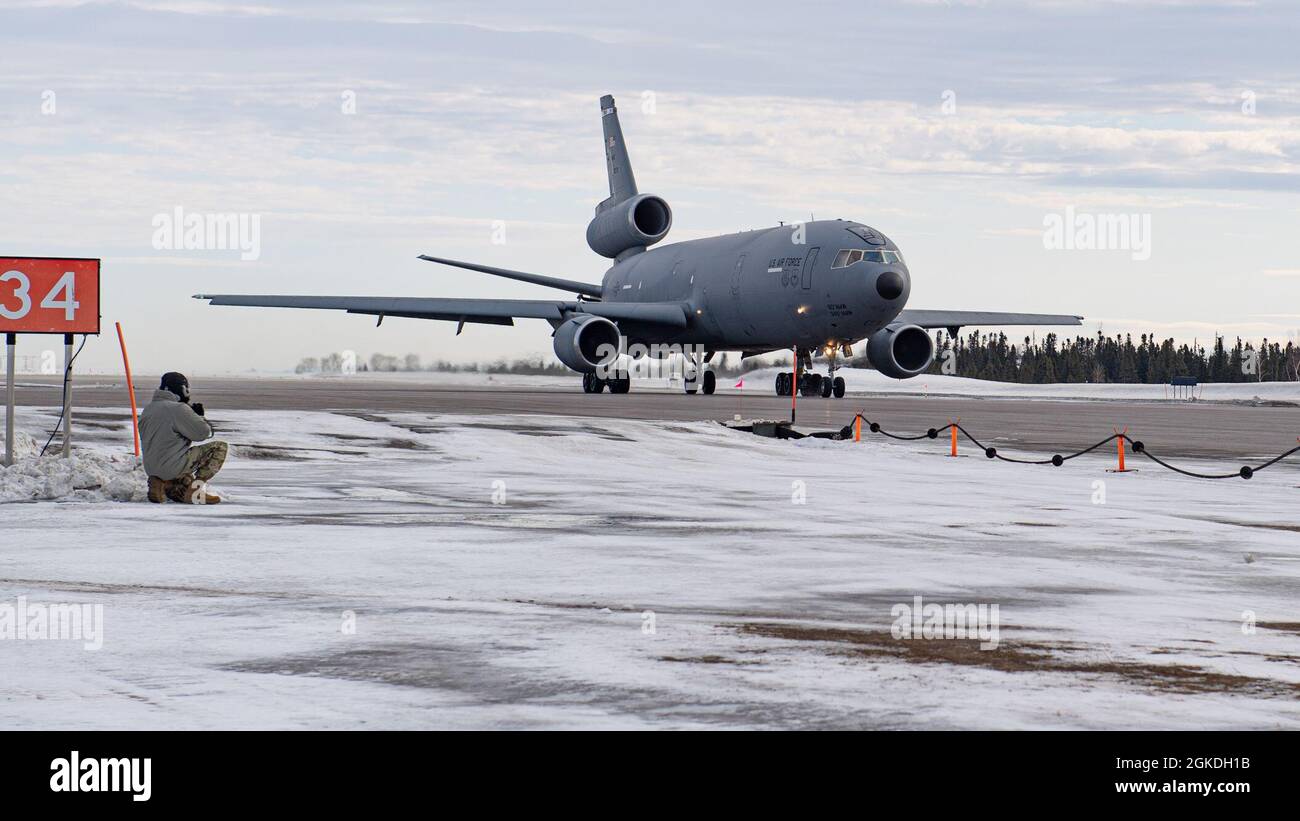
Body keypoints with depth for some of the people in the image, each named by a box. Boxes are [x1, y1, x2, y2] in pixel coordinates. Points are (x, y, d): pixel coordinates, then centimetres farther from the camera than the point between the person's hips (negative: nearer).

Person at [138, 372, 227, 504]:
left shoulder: (148, 409, 11)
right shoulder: (179, 409, -16)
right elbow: (203, 432, -14)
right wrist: (200, 419, 10)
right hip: (172, 466, -9)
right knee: (220, 448, -6)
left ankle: (164, 485, 7)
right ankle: (196, 489, -10)